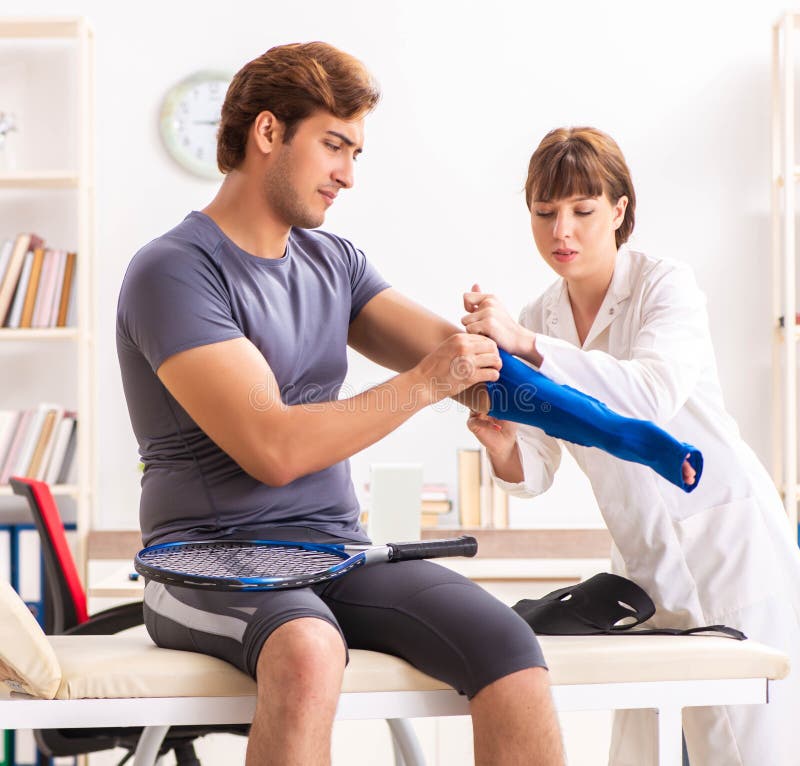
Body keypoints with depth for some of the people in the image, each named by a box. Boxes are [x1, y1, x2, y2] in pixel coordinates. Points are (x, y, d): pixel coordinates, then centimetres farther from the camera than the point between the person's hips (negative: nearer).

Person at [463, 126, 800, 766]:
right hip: (643, 563, 5)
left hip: (730, 544, -5)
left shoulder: (665, 283, -11)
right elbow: (535, 473, 3)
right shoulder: (539, 319, 5)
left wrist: (525, 343, -39)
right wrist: (501, 446, -20)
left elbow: (653, 395, -31)